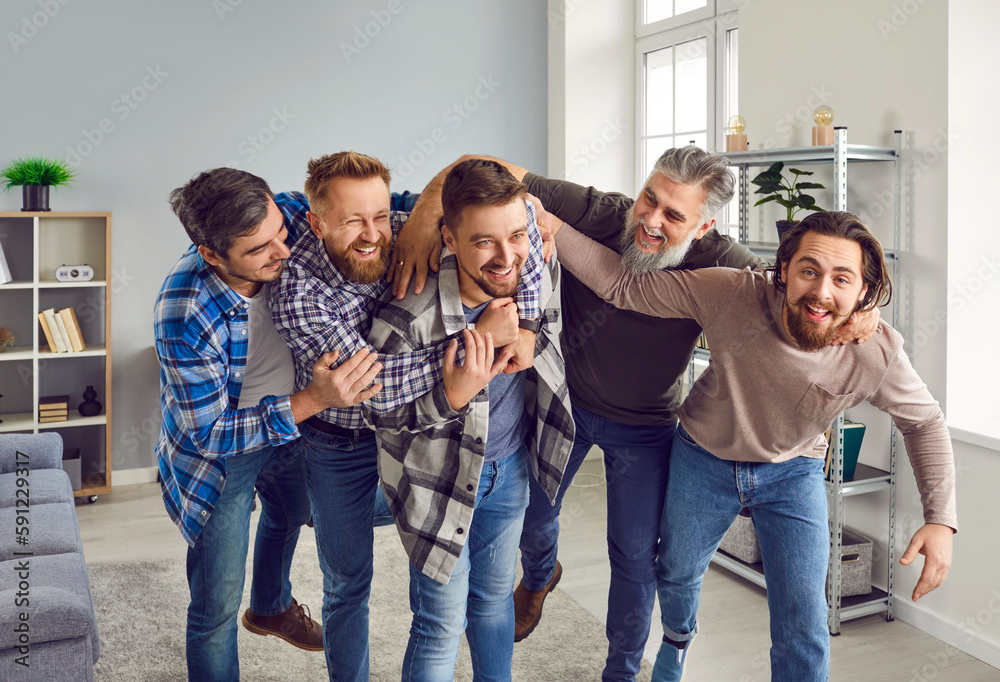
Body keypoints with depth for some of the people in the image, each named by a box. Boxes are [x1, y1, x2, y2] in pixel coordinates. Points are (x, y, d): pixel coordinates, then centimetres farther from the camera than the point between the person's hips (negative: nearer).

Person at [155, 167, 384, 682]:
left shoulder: (274, 223, -25)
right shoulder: (185, 316, -39)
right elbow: (210, 432, -30)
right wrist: (313, 400, -40)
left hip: (285, 417, 7)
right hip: (219, 447, -7)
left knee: (290, 513, 33)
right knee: (217, 606, 1)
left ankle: (271, 607, 64)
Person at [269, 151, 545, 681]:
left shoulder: (404, 232, -21)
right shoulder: (295, 294, -31)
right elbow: (374, 386, -36)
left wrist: (524, 326, -30)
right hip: (340, 447, -3)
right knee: (346, 583, 12)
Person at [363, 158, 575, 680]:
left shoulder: (540, 271, -17)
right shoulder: (408, 320, -32)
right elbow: (380, 415, -18)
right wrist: (453, 397, -33)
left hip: (510, 467, 5)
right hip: (439, 480, -5)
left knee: (495, 599, 24)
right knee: (442, 624, 8)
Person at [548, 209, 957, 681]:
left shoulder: (877, 354, -28)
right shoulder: (731, 294, -34)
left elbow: (924, 421, -8)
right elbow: (622, 285, -25)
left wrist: (940, 518, -17)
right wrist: (552, 225, -34)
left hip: (794, 472, 0)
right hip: (703, 458, 1)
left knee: (803, 632, -6)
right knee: (677, 573, 25)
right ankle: (677, 637, 62)